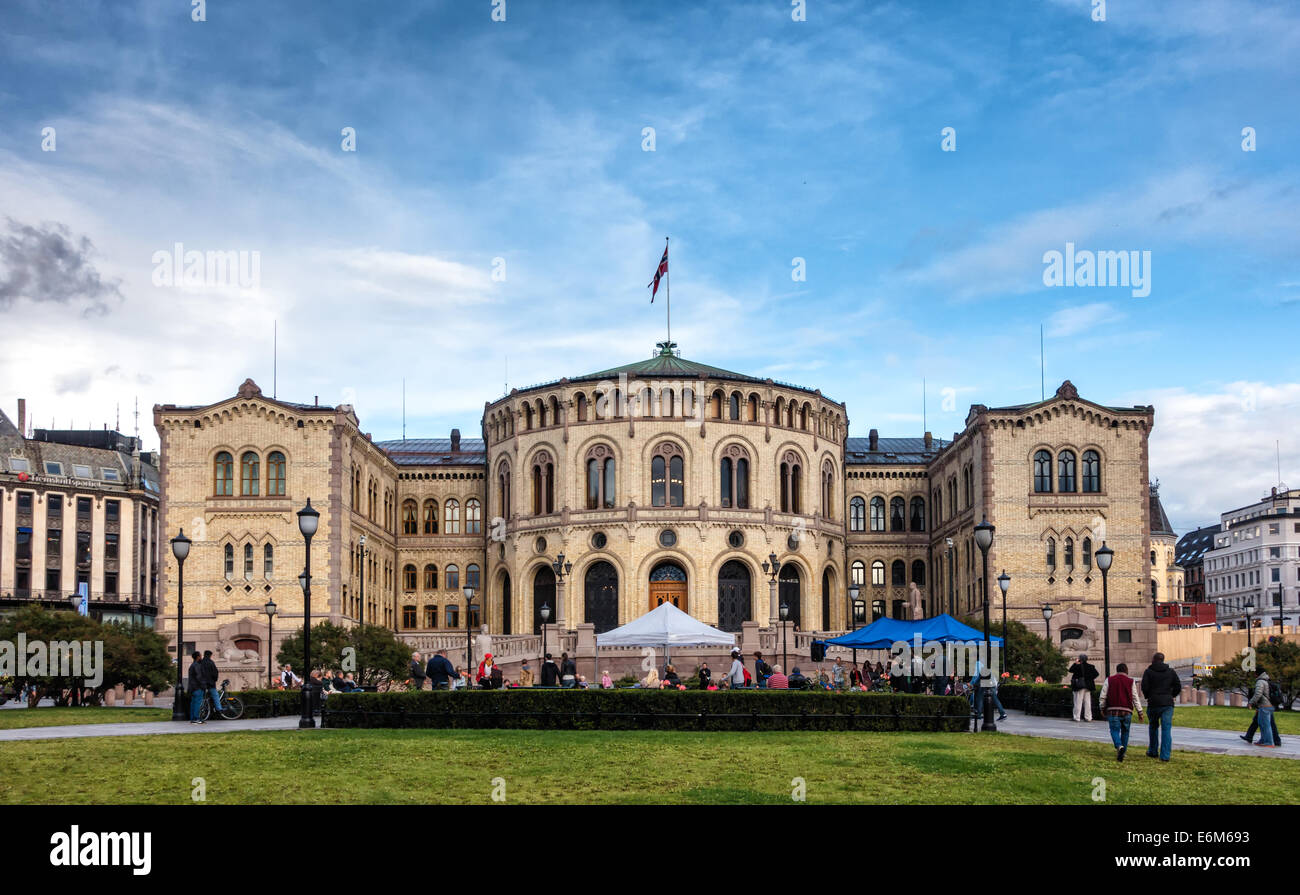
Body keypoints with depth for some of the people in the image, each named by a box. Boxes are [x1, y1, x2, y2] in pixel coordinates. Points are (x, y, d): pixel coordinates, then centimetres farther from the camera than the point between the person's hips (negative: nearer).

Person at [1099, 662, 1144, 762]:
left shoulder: (1109, 680, 7)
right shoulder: (1131, 681, 7)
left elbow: (1102, 697, 5)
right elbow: (1135, 698, 5)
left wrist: (1103, 709, 17)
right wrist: (1140, 712, 7)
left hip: (1113, 710, -1)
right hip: (1127, 711, 1)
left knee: (1115, 730, 0)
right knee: (1125, 732, 13)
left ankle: (1119, 746, -28)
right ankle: (1122, 754, 13)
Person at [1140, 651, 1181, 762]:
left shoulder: (1148, 672, -1)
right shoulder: (1171, 672, 6)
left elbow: (1144, 687, -9)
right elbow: (1178, 686, 3)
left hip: (1153, 704, -1)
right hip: (1168, 704, 1)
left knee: (1153, 727, 18)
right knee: (1166, 729, -2)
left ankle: (1153, 752, 25)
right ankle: (1165, 755, -9)